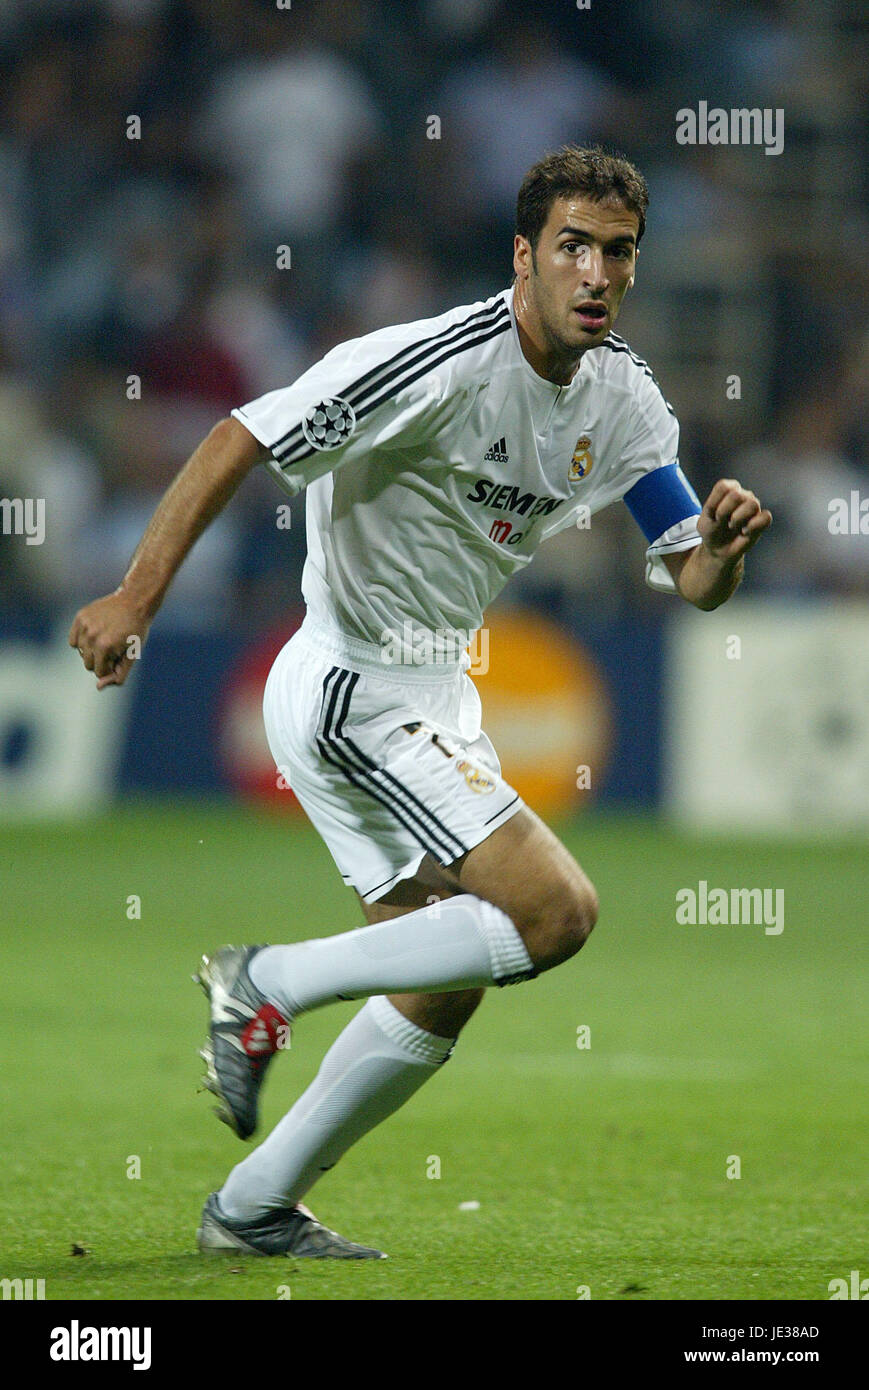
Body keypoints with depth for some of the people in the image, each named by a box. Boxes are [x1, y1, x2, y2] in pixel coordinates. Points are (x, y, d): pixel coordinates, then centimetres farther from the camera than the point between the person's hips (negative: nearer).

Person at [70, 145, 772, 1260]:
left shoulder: (624, 398, 3)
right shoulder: (444, 364, -22)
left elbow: (692, 581, 6)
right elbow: (240, 441, -22)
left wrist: (722, 543, -19)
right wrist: (137, 596, -28)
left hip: (432, 698, 9)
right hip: (350, 695, -9)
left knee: (444, 988, 12)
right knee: (556, 912, -17)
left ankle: (254, 1207, 22)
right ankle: (269, 984, -6)